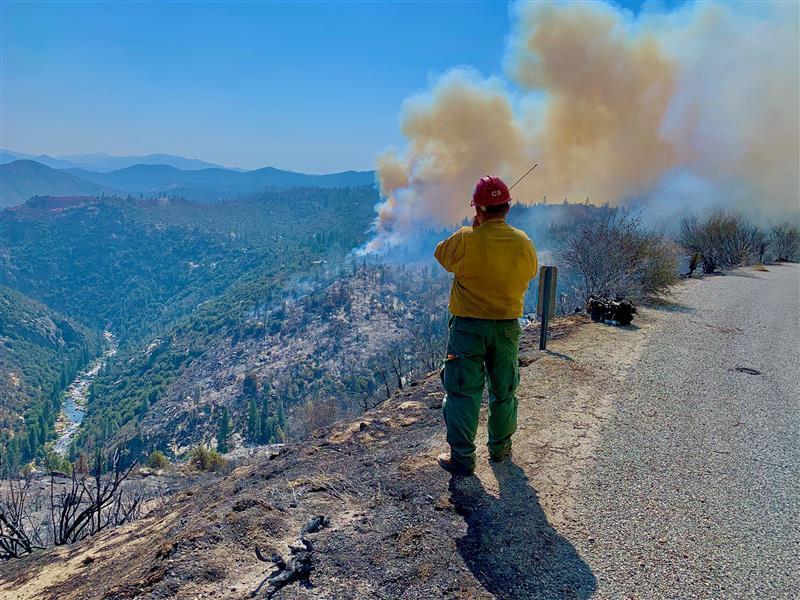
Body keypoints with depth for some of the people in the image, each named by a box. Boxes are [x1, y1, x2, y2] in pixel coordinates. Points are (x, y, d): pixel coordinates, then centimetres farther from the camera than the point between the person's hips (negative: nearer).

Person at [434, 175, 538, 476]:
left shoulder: (466, 239, -16)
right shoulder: (524, 243, -5)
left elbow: (441, 255, 3)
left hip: (468, 326, -3)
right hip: (508, 327, 4)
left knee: (463, 392, 5)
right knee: (504, 391, 18)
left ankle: (462, 457, 8)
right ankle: (500, 448, 32)